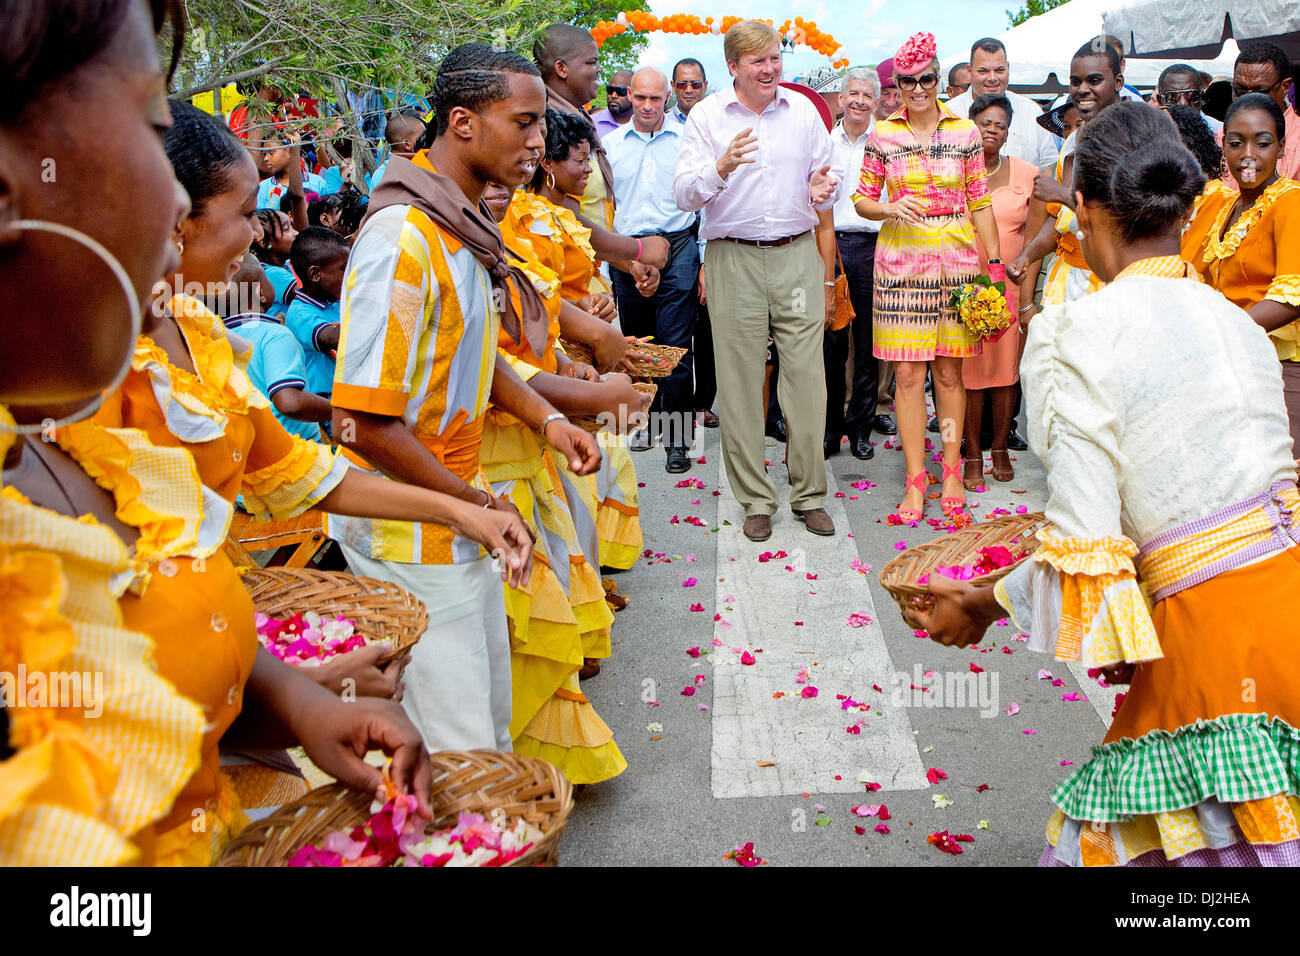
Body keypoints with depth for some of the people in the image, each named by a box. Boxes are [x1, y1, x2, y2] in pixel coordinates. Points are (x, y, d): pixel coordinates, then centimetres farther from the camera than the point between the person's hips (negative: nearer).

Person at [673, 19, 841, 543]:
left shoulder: (803, 109, 11)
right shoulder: (707, 115, 3)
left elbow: (828, 174, 18)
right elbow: (683, 193, -4)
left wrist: (823, 188, -6)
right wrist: (720, 169, -24)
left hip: (798, 254, 2)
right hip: (733, 259, -2)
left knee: (806, 376, 0)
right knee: (741, 382, 0)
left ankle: (809, 493, 13)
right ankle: (755, 498, 12)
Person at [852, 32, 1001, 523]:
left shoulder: (964, 131, 6)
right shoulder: (883, 135, 4)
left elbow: (980, 204, 7)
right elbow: (862, 200, 7)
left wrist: (995, 263, 3)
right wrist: (892, 208, -14)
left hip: (956, 257, 1)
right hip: (901, 258, 0)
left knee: (949, 371, 5)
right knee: (908, 375, -3)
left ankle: (952, 471, 16)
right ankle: (915, 479, 5)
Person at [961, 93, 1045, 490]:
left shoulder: (1027, 175, 7)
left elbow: (1035, 240, 5)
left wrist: (1028, 298, -2)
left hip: (1011, 286, 1)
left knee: (1006, 370, 5)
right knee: (968, 371, -1)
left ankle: (1000, 448, 22)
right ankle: (972, 456, 11)